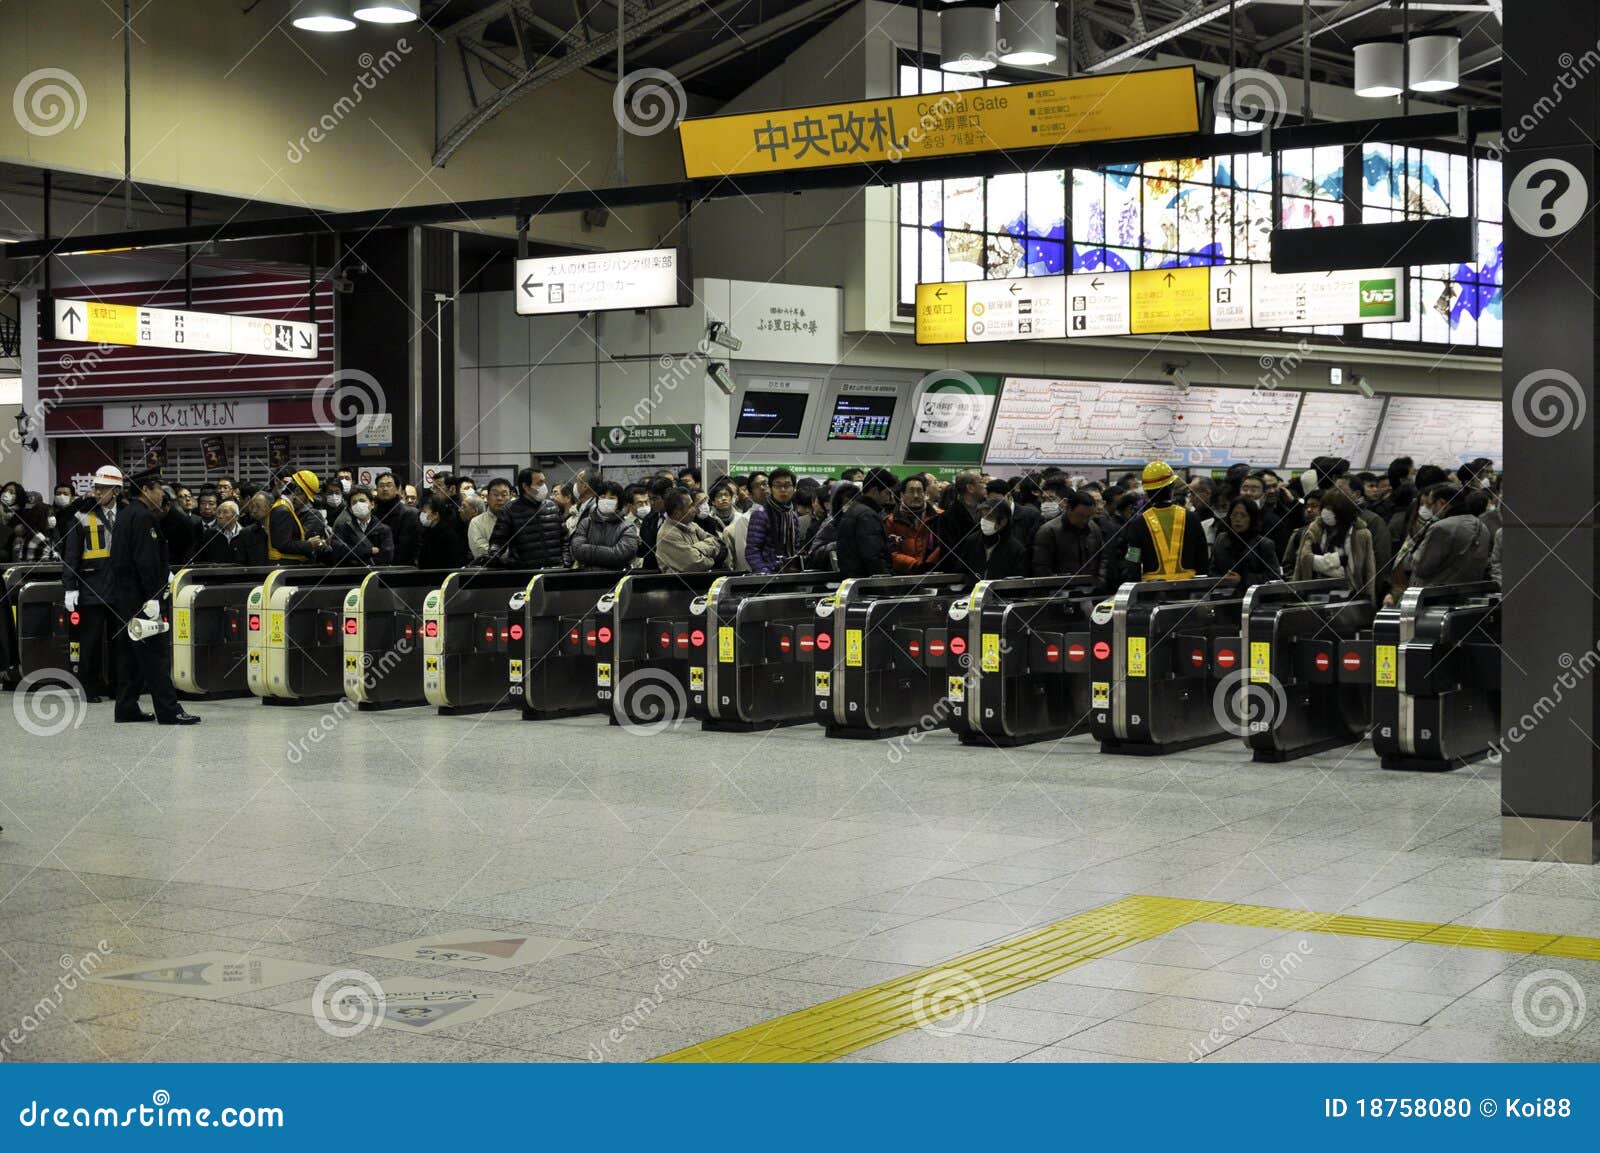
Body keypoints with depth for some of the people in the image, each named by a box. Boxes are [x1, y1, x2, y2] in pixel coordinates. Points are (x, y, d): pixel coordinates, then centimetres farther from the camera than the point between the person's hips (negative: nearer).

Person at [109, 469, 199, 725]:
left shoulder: (124, 514, 16)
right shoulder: (143, 517, -14)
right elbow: (146, 560, -21)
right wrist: (153, 597, -22)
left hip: (124, 596, 10)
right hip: (141, 596, -10)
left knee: (129, 653, 12)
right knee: (156, 653, -8)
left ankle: (127, 708, 15)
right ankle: (169, 710, -9)